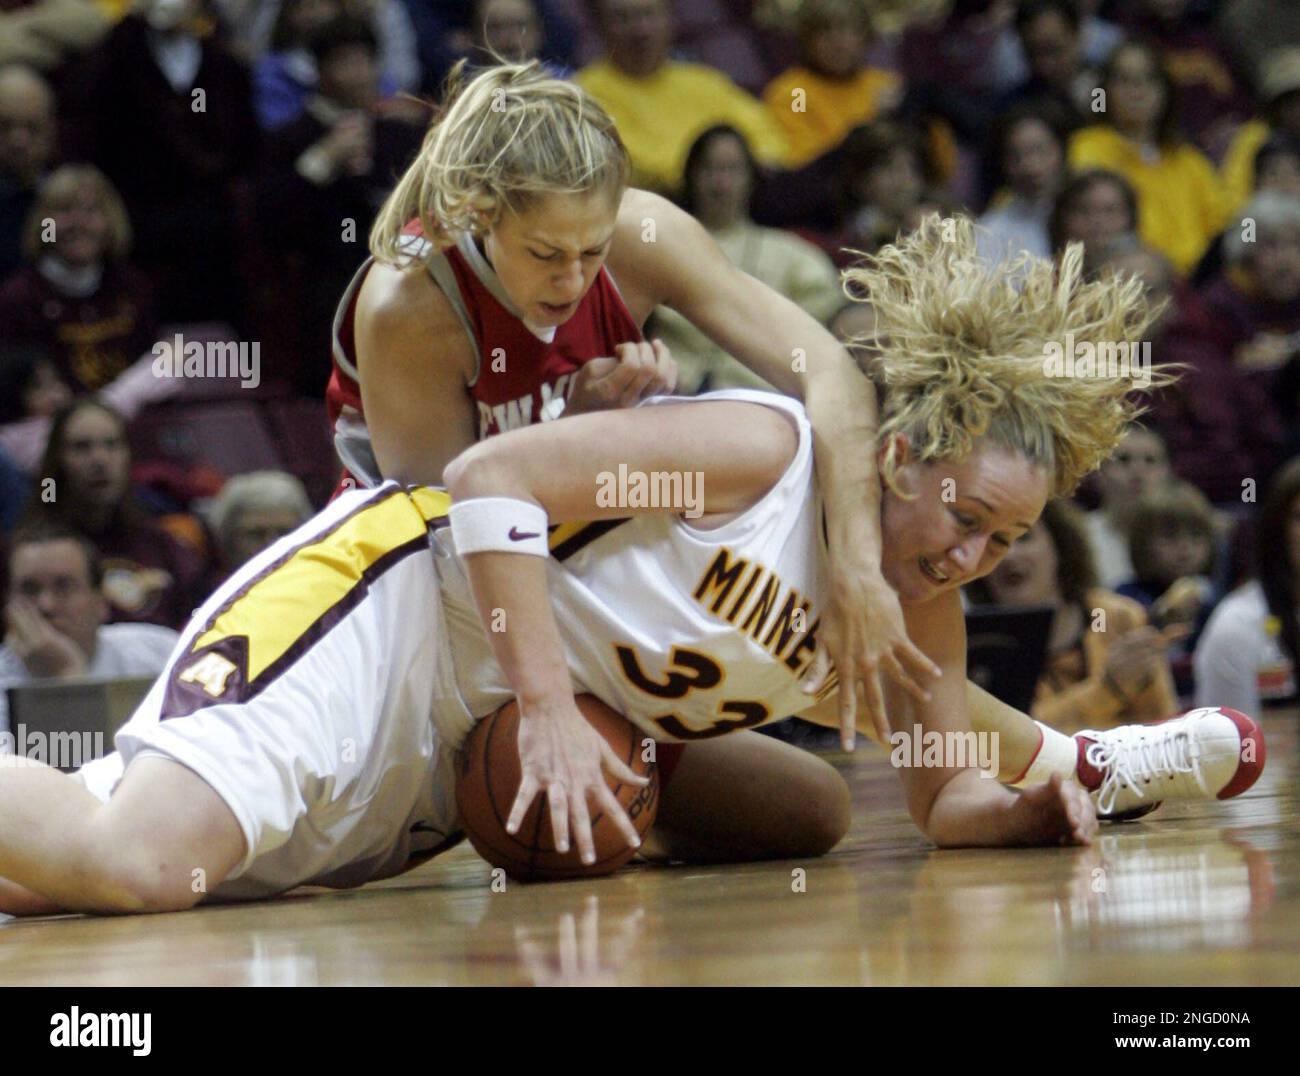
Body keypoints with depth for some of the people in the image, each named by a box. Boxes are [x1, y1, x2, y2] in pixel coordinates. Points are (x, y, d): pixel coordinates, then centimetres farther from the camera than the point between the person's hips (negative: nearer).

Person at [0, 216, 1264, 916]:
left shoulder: (917, 604, 8)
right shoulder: (762, 449, -15)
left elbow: (949, 803, 14)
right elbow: (492, 476, -17)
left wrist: (1074, 781, -7)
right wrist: (548, 706, -20)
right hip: (385, 612, -10)